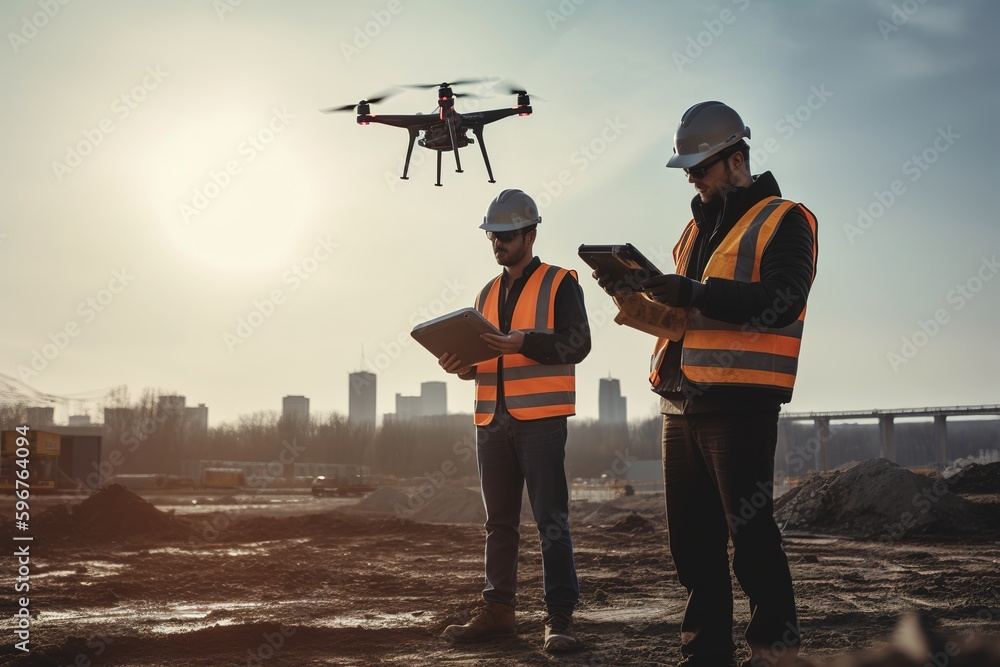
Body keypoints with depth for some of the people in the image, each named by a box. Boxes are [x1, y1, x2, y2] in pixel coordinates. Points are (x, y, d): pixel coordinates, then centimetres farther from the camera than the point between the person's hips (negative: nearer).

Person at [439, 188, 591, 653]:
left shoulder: (560, 283, 1)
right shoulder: (488, 293, 19)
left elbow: (577, 344, -9)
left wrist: (522, 342, -22)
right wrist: (463, 364, -1)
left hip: (542, 418, -6)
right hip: (492, 419, 6)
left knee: (551, 519, -7)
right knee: (499, 522, 9)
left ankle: (560, 617, -5)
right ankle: (497, 610, 14)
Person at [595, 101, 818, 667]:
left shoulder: (783, 221, -2)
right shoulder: (698, 228, 22)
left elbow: (780, 303, -17)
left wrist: (692, 293, -21)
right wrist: (633, 292, 6)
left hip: (741, 405, -8)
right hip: (682, 403, 8)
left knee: (751, 533, -6)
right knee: (692, 536, 9)